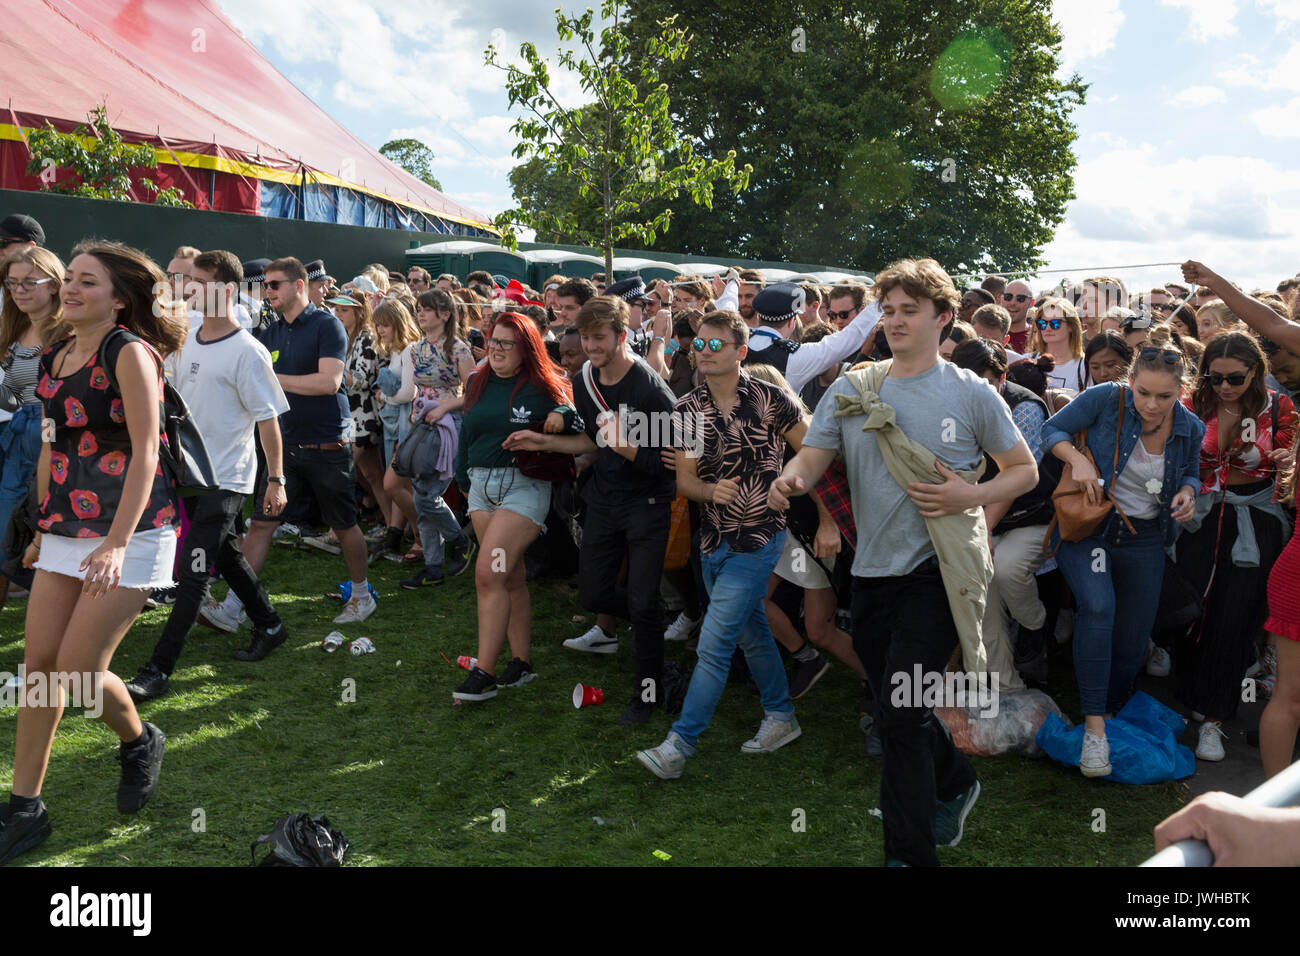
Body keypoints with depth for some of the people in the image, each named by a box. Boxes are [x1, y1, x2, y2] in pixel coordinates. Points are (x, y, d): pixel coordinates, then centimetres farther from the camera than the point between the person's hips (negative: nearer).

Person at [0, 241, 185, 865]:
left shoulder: (130, 352, -11)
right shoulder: (54, 359, 11)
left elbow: (144, 450, -17)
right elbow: (52, 448, 19)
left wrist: (117, 543, -22)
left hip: (129, 532, -7)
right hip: (65, 531, 7)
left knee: (78, 669, -6)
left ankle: (139, 743, 25)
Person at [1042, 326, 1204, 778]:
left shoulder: (1190, 428, -5)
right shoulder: (1106, 398, -15)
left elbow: (1190, 473, 13)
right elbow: (1052, 428, -6)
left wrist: (1188, 492, -10)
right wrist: (1077, 458, -24)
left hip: (1144, 540, 4)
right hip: (1088, 525, -4)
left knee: (1132, 641, 8)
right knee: (1098, 607, -30)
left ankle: (1107, 713, 36)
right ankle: (1093, 728, -24)